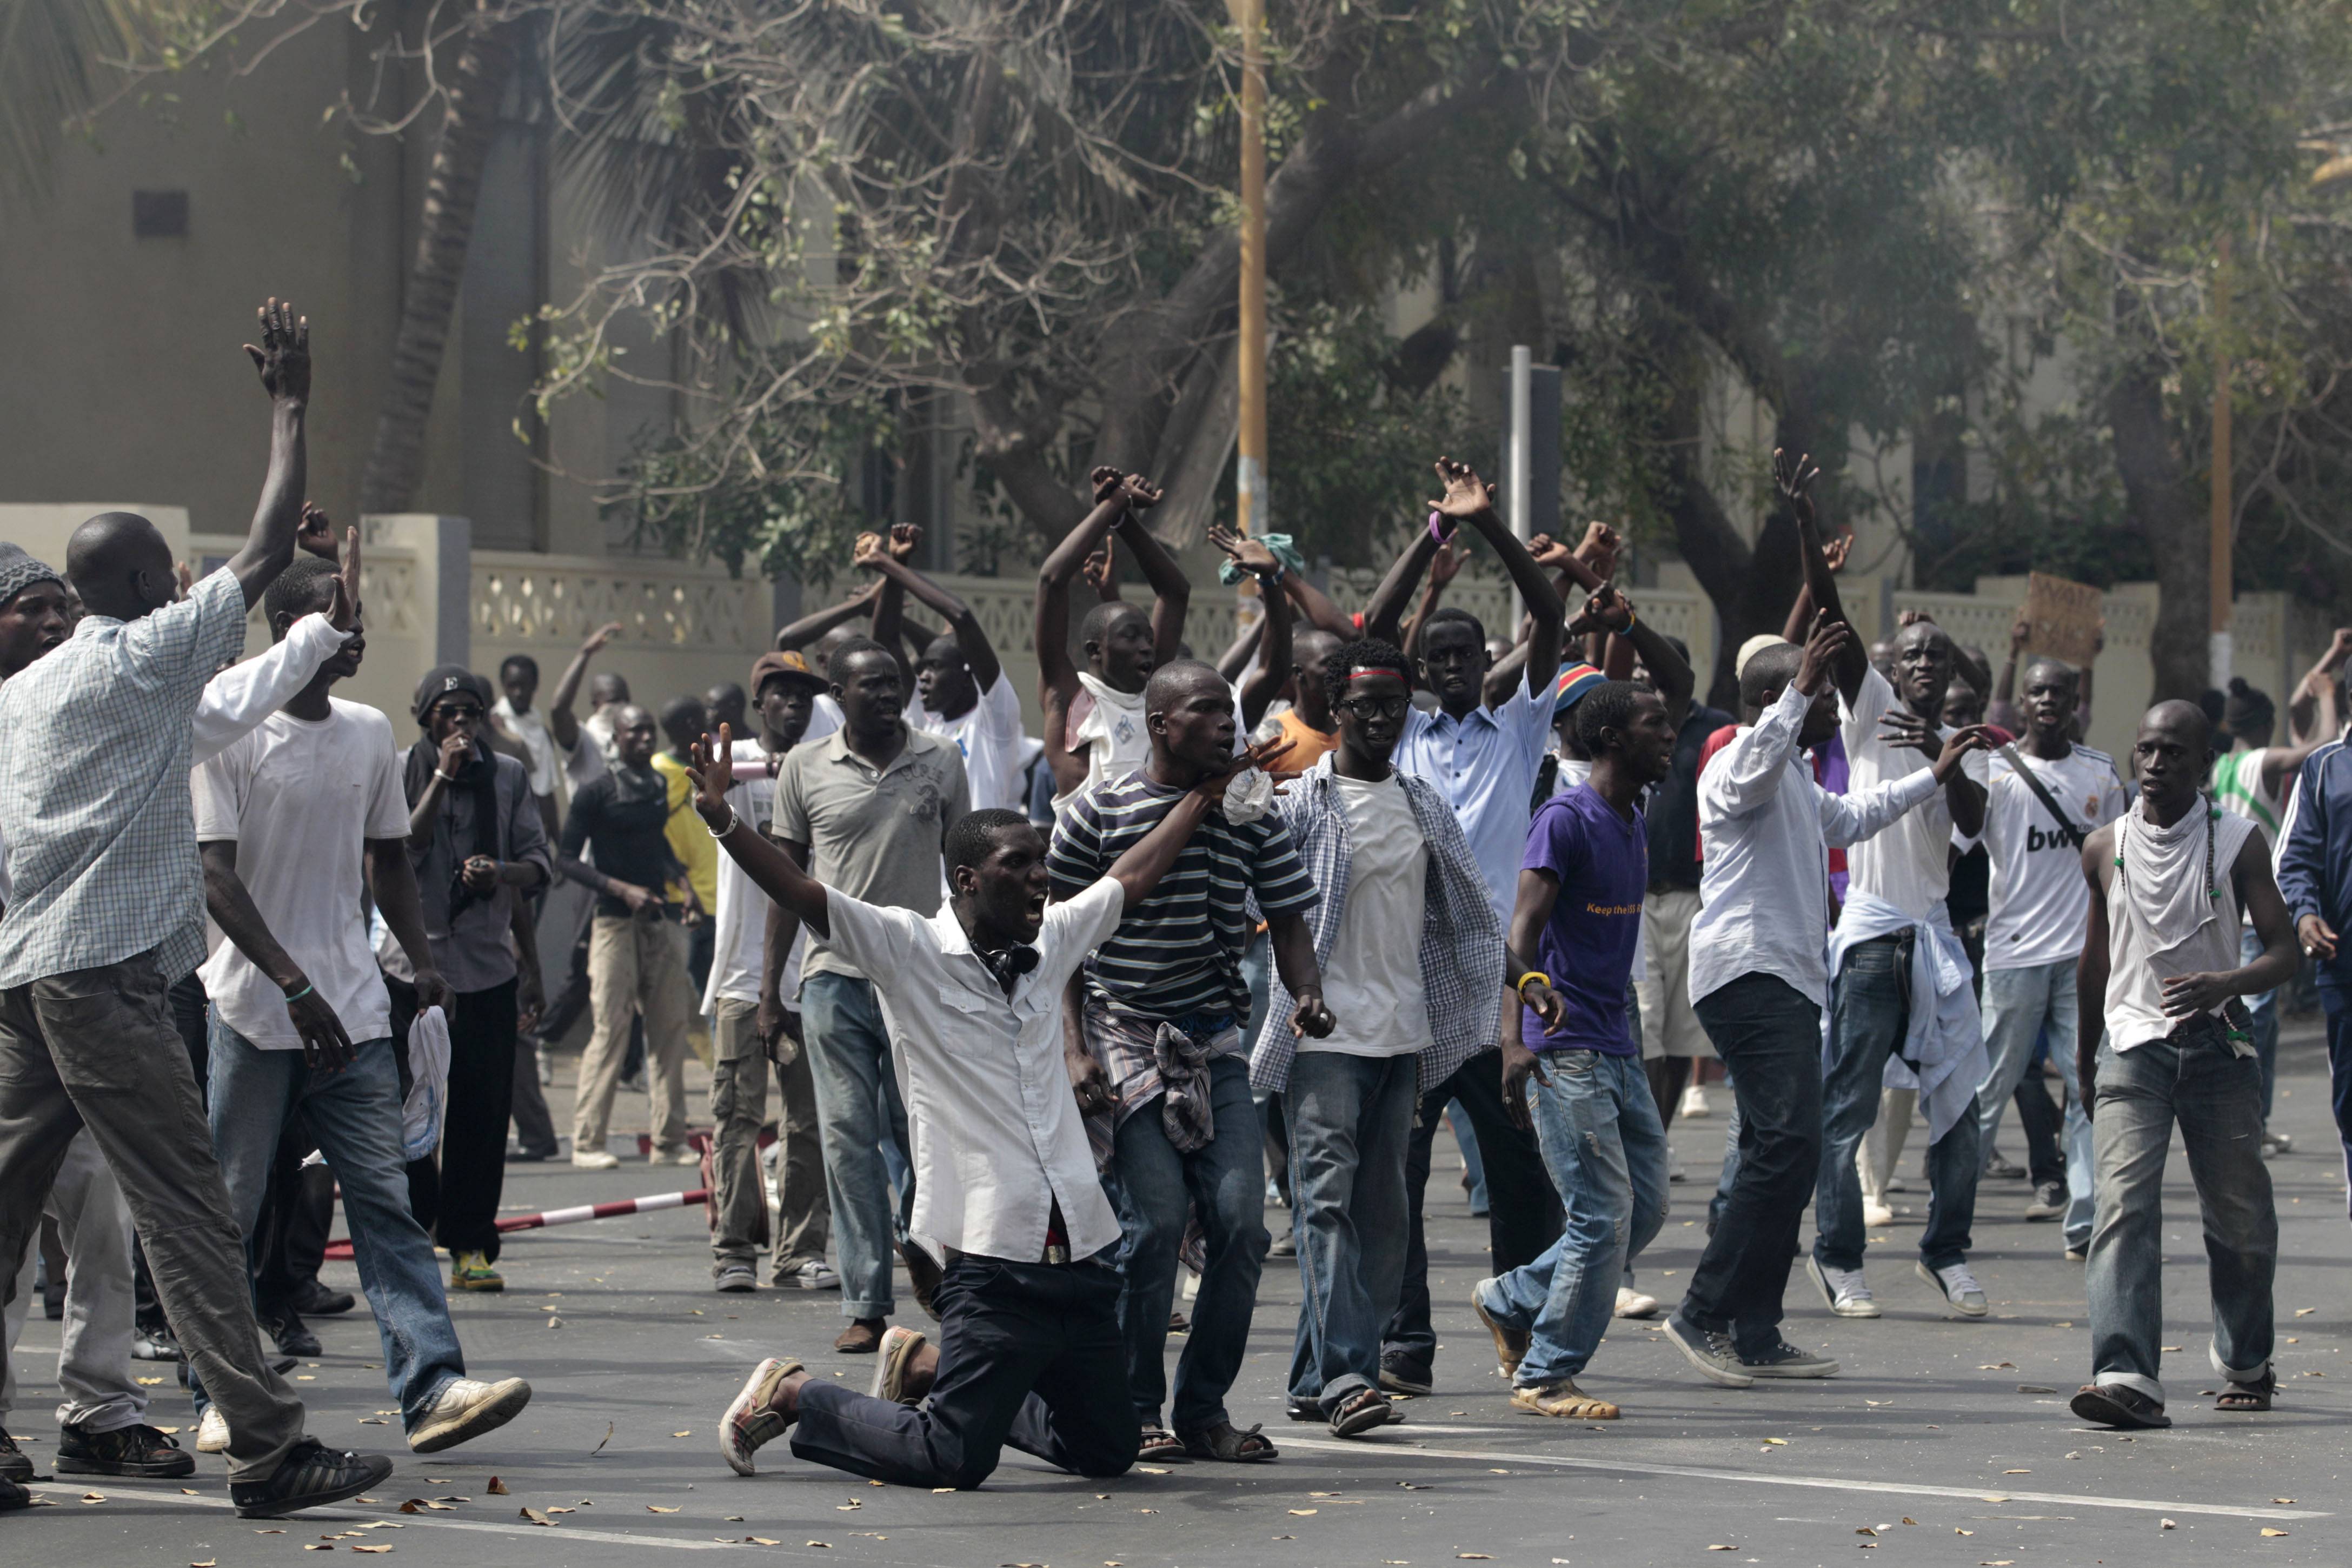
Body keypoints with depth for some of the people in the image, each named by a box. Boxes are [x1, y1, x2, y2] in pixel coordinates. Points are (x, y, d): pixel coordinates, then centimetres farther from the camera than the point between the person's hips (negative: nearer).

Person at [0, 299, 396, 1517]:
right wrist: (288, 414, 6)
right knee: (185, 1210, -10)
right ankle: (267, 1449, -12)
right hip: (103, 971, -8)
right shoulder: (149, 657, -3)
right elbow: (266, 553, -2)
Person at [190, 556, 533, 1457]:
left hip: (352, 1012, 5)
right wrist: (297, 987, -22)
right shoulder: (230, 732, -7)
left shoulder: (371, 734, 11)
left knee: (385, 1203, -4)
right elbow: (217, 878, -13)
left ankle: (431, 1386, -13)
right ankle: (220, 1399, 11)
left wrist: (423, 963, 9)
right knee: (226, 1211, 2)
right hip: (253, 1011, -5)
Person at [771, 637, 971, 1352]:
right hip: (836, 976, 0)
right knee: (849, 1138, -3)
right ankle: (866, 1305, -1)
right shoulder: (806, 770, 5)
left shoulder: (940, 762, 6)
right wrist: (769, 985, 7)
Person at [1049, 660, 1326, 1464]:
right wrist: (1077, 1049, -6)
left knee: (1241, 1218, -7)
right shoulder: (1098, 811, -3)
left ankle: (1205, 1407, 6)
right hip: (1127, 1039, -4)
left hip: (1216, 1040, 4)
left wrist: (1307, 994, -8)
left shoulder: (1251, 818, 8)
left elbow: (1287, 922, 13)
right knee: (1156, 1218, -11)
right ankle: (1136, 1411, 2)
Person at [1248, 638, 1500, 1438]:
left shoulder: (1427, 807, 15)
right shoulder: (1297, 804, -3)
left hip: (1403, 1035, 6)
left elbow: (1469, 916, 22)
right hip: (1324, 1035, -6)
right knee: (1328, 1197, -14)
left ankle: (1316, 1378, 12)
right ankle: (1346, 1375, -21)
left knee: (1381, 1209, 6)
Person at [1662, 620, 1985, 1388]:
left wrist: (1933, 776, 54)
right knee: (1786, 1144, -21)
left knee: (1787, 1153, 7)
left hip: (1790, 979, 11)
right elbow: (1755, 768, -33)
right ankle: (1705, 1314, -21)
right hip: (1749, 973, -11)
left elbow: (1846, 818, 48)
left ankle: (1756, 1337, 7)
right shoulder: (1742, 762, -7)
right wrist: (1800, 689, -42)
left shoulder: (1796, 778, 28)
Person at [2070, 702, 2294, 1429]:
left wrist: (2225, 984, -24)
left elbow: (2283, 949, -4)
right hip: (2132, 1047, 0)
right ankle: (2127, 1377, -28)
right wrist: (2085, 1050, 26)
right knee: (2124, 1205, -17)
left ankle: (2244, 1361, 33)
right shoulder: (2105, 849, 5)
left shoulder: (2238, 842, -2)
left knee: (2239, 1215, 8)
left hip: (2218, 1047, 0)